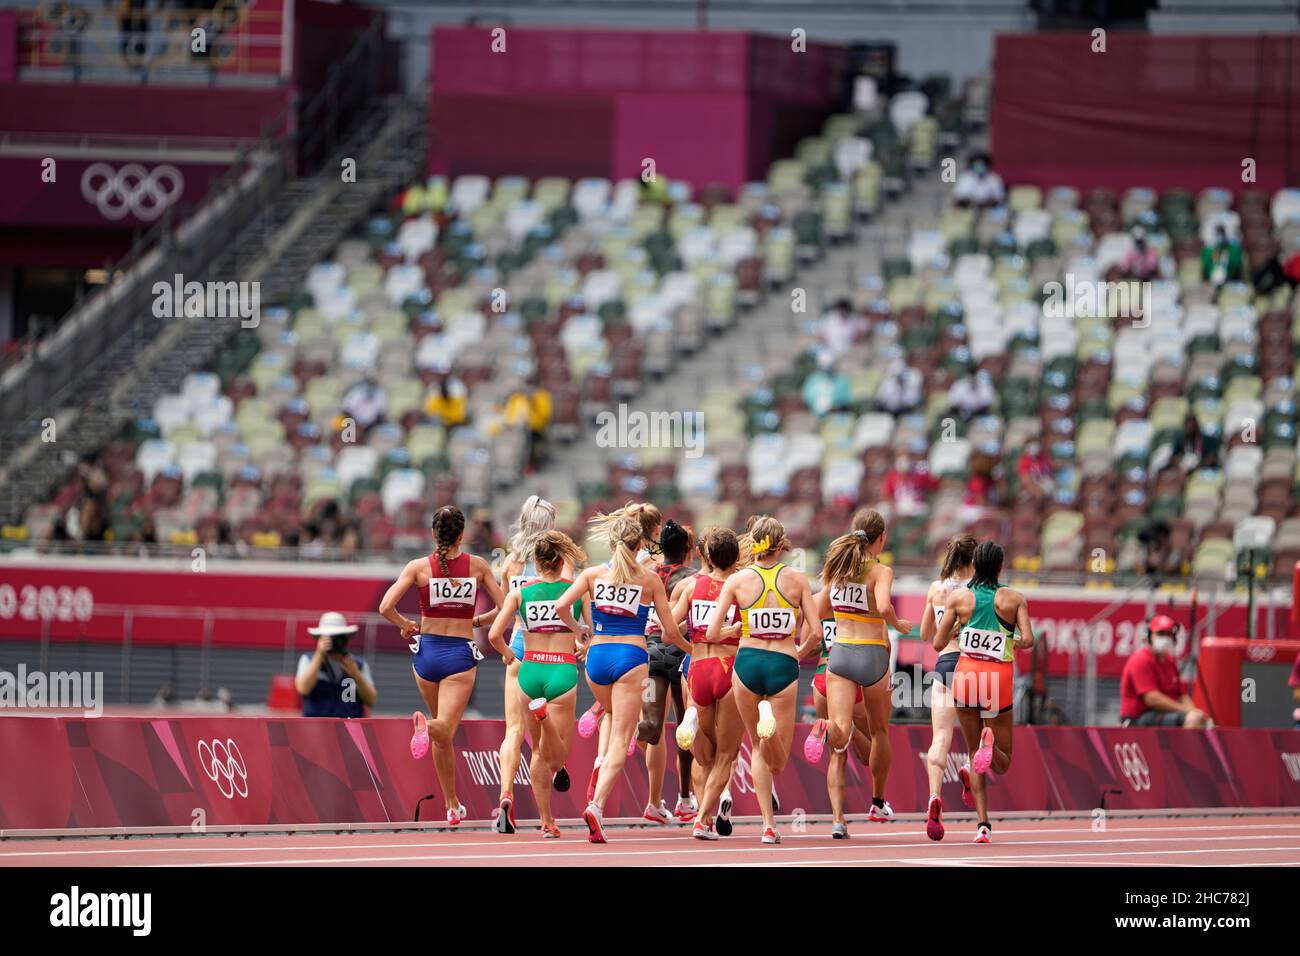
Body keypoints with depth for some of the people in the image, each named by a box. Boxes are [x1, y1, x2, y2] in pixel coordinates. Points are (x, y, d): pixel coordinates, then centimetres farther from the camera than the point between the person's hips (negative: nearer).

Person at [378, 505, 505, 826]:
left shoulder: (418, 567, -2)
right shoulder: (478, 565, 1)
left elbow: (385, 607, -11)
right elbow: (503, 608, 2)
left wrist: (406, 625, 8)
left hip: (427, 652, 2)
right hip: (461, 653, -2)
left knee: (442, 737, 18)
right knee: (444, 729, -11)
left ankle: (452, 806, 22)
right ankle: (427, 726, -48)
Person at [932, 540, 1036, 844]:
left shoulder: (958, 597, 1)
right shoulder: (1015, 599, 0)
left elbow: (938, 643, 1)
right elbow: (1028, 640, -11)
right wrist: (1013, 644, 11)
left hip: (965, 674, 1)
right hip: (999, 680, -1)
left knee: (974, 754, 16)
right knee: (1003, 764, 9)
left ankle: (983, 824, 0)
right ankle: (991, 740, -30)